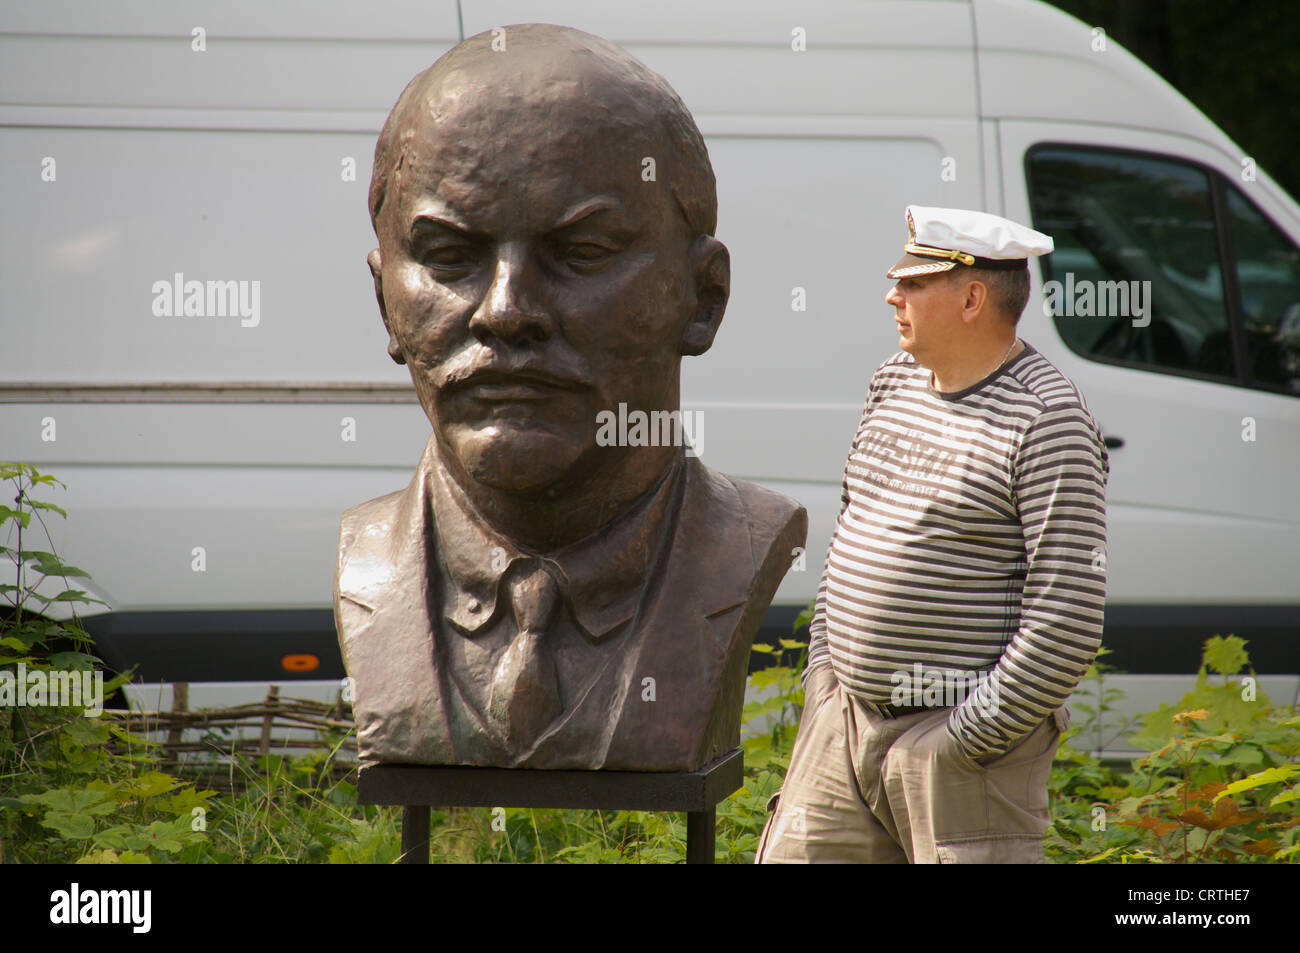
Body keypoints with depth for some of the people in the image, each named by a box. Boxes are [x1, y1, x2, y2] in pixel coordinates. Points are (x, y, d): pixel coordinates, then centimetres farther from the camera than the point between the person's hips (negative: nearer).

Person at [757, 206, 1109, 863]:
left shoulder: (1046, 422, -14)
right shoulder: (896, 379, 11)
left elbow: (1066, 620, -18)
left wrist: (967, 740, -17)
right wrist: (823, 667, 13)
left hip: (957, 733, -7)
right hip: (845, 713, 8)